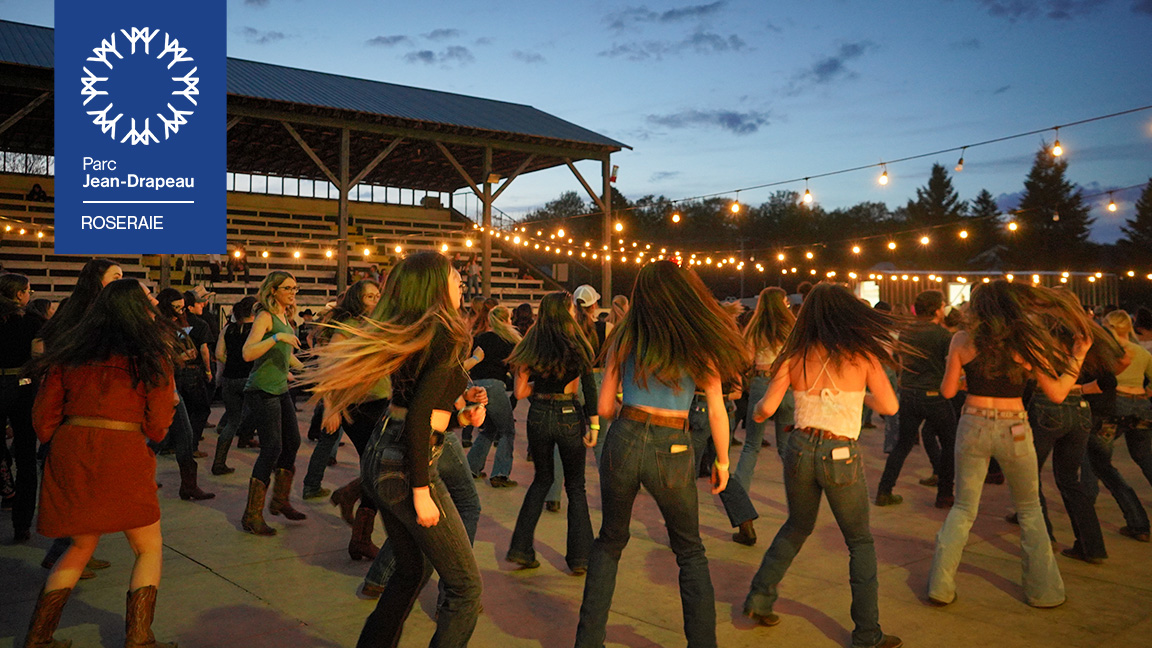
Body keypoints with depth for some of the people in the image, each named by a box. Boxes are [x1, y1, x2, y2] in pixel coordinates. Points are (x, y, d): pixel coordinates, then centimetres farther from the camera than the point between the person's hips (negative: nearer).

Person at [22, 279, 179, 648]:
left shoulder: (71, 351, 11)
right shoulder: (151, 354, -1)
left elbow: (43, 416, 12)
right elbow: (158, 425, -2)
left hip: (68, 451, 5)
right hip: (123, 454, -5)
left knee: (82, 546, 24)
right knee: (149, 549, 11)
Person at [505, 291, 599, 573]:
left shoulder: (532, 346, 0)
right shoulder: (578, 345, -6)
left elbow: (520, 391, -1)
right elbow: (589, 389, -9)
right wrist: (594, 425, -5)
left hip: (538, 416, 3)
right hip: (569, 416, -2)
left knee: (542, 479, 22)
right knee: (575, 486, 13)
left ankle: (521, 548, 18)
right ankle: (579, 558, 15)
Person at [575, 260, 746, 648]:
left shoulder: (624, 339, 2)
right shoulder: (700, 344, -2)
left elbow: (605, 407, 4)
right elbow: (716, 413, -1)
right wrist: (722, 461, 12)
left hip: (624, 441, 2)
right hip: (673, 450, -1)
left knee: (609, 542, 22)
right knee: (690, 552, 20)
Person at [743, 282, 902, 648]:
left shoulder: (795, 356, -1)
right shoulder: (861, 355, -6)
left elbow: (765, 409, -3)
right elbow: (889, 406, -6)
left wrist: (755, 413, 19)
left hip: (800, 449, 3)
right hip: (841, 455, -3)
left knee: (797, 527, 26)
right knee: (860, 542, 14)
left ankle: (760, 600, 28)